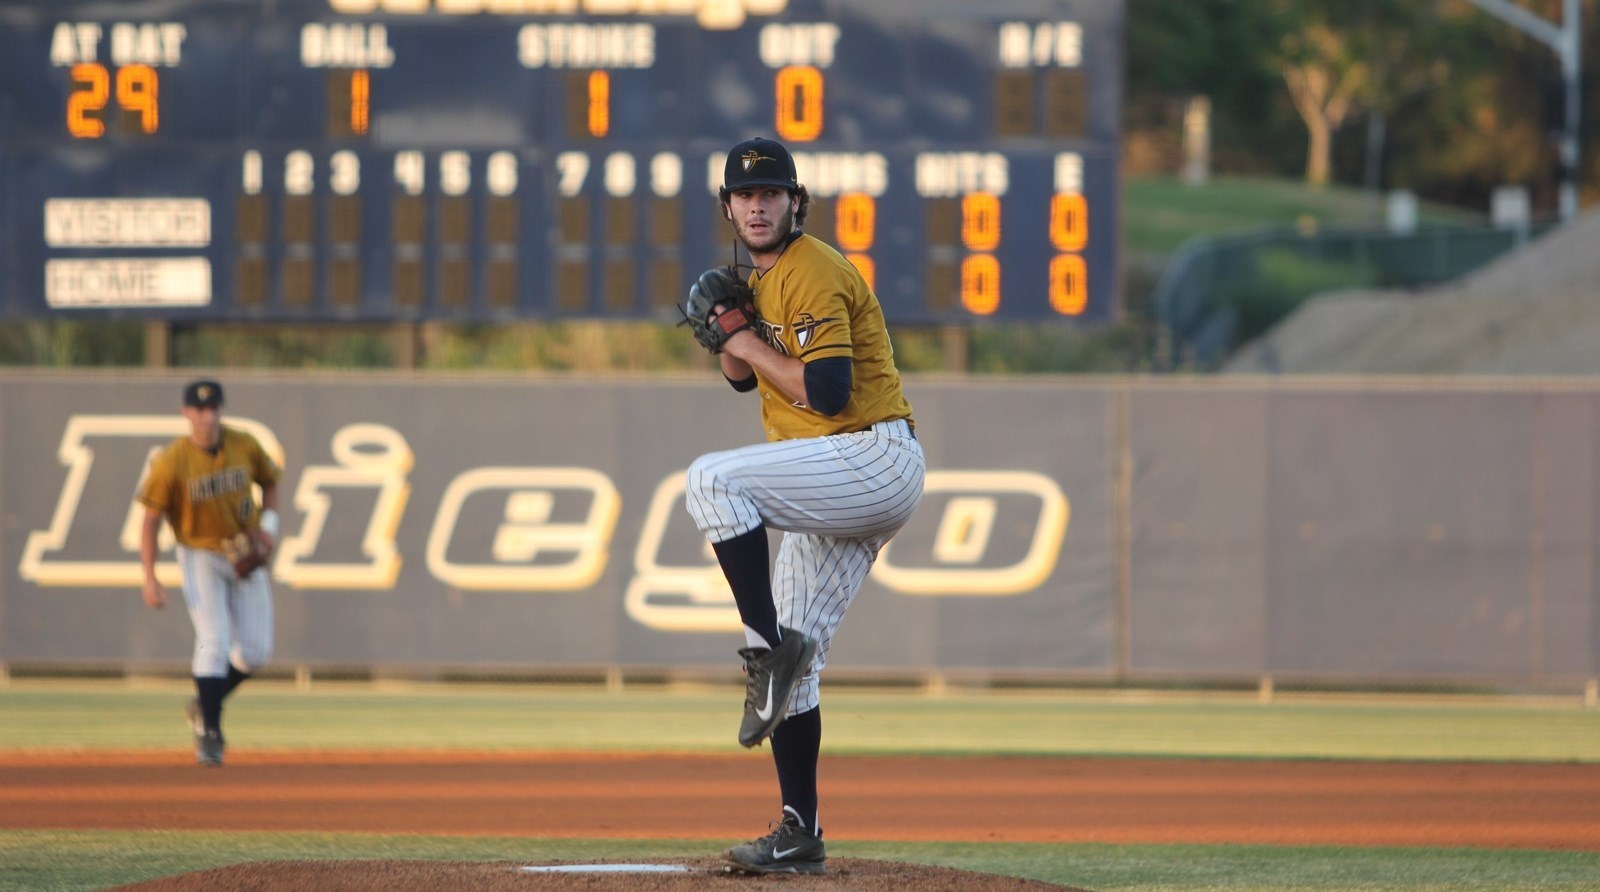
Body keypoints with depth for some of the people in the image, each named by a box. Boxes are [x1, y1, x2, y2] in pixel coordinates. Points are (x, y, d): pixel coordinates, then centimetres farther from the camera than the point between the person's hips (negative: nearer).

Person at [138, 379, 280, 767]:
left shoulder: (244, 446, -8)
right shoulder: (171, 462, -18)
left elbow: (270, 482, 11)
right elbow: (150, 520, -13)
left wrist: (268, 524, -7)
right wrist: (150, 579, -20)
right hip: (200, 556, -4)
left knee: (255, 651, 0)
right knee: (214, 641, -16)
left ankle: (203, 706, 24)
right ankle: (209, 734, -7)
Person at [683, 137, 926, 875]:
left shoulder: (811, 273, -13)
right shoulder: (763, 277, 17)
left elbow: (828, 392, -23)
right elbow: (743, 376, 25)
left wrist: (752, 343, -11)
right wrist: (730, 335, 4)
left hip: (873, 459, -10)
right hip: (840, 486, 10)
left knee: (712, 479, -28)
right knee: (790, 659, 8)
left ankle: (769, 645, -24)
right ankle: (799, 835, 10)